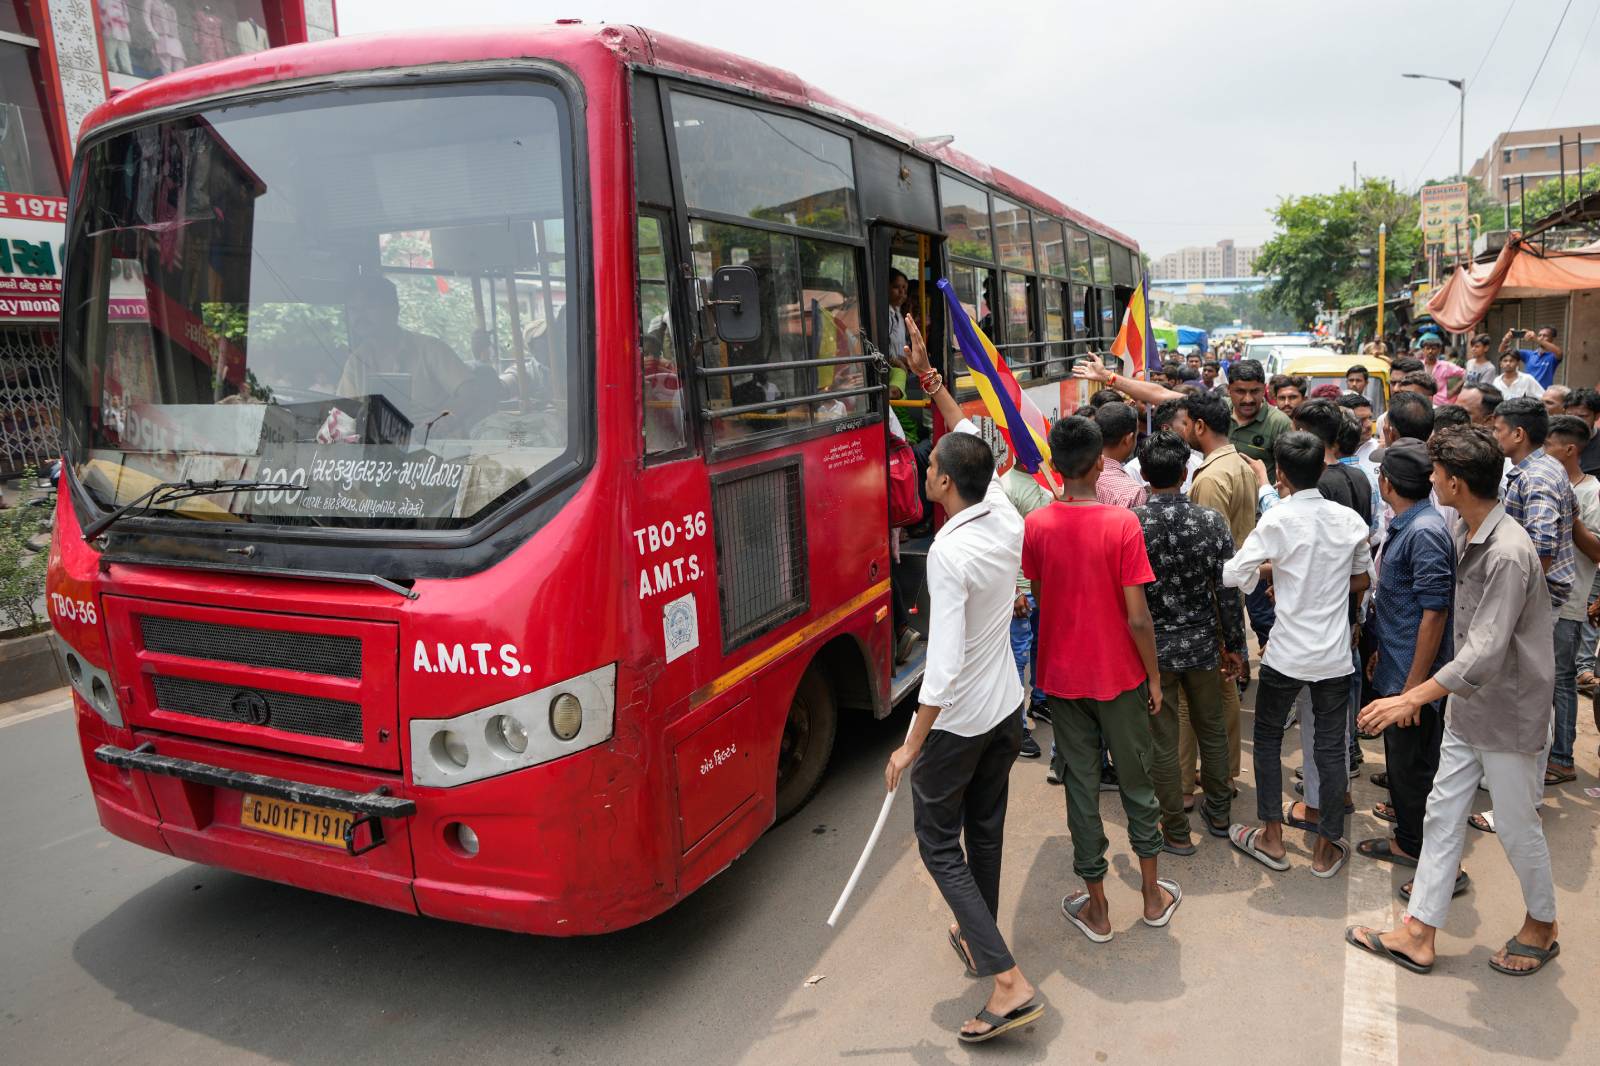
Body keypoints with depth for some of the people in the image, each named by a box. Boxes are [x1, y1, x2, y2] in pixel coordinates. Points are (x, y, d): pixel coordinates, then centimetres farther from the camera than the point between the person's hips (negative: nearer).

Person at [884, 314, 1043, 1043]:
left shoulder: (948, 552, -27)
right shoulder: (1007, 519, -6)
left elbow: (944, 664, -29)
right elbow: (973, 439, 10)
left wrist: (912, 745, -22)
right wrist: (928, 378, 12)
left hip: (957, 721, -8)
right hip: (1007, 710, 8)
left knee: (939, 843, 6)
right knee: (986, 830, 23)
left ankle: (1009, 980, 0)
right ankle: (978, 942, 41)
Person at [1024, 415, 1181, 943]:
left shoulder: (1035, 525, -8)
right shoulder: (1123, 524, -17)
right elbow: (1137, 617, -15)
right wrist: (1154, 676, -3)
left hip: (1061, 676, 2)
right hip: (1119, 676, -1)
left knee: (1081, 787, 11)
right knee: (1136, 781, 17)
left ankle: (1096, 908, 23)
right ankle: (1154, 896, 32)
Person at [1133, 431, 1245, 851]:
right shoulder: (1211, 521, -10)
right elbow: (1228, 592, -5)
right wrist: (1235, 645, 7)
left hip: (1152, 647, -2)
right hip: (1201, 643, 2)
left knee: (1163, 742, 9)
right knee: (1212, 731, 21)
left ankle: (1176, 832, 21)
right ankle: (1218, 813, 38)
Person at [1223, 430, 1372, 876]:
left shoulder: (1278, 519, -13)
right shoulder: (1349, 519, -1)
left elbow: (1234, 576, -18)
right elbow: (1361, 582, 12)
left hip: (1286, 654, -3)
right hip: (1335, 654, 3)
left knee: (1267, 738, 15)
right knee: (1330, 747, 11)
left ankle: (1271, 838, 21)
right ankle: (1328, 848, 20)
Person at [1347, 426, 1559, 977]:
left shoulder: (1509, 554, -27)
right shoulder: (1464, 532, 2)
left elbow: (1485, 651, -30)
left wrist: (1412, 698, -29)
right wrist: (1424, 695, 16)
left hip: (1509, 713, -8)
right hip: (1468, 706, 9)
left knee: (1518, 828, 11)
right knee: (1442, 815, 11)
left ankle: (1541, 926, 36)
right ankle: (1419, 934, 19)